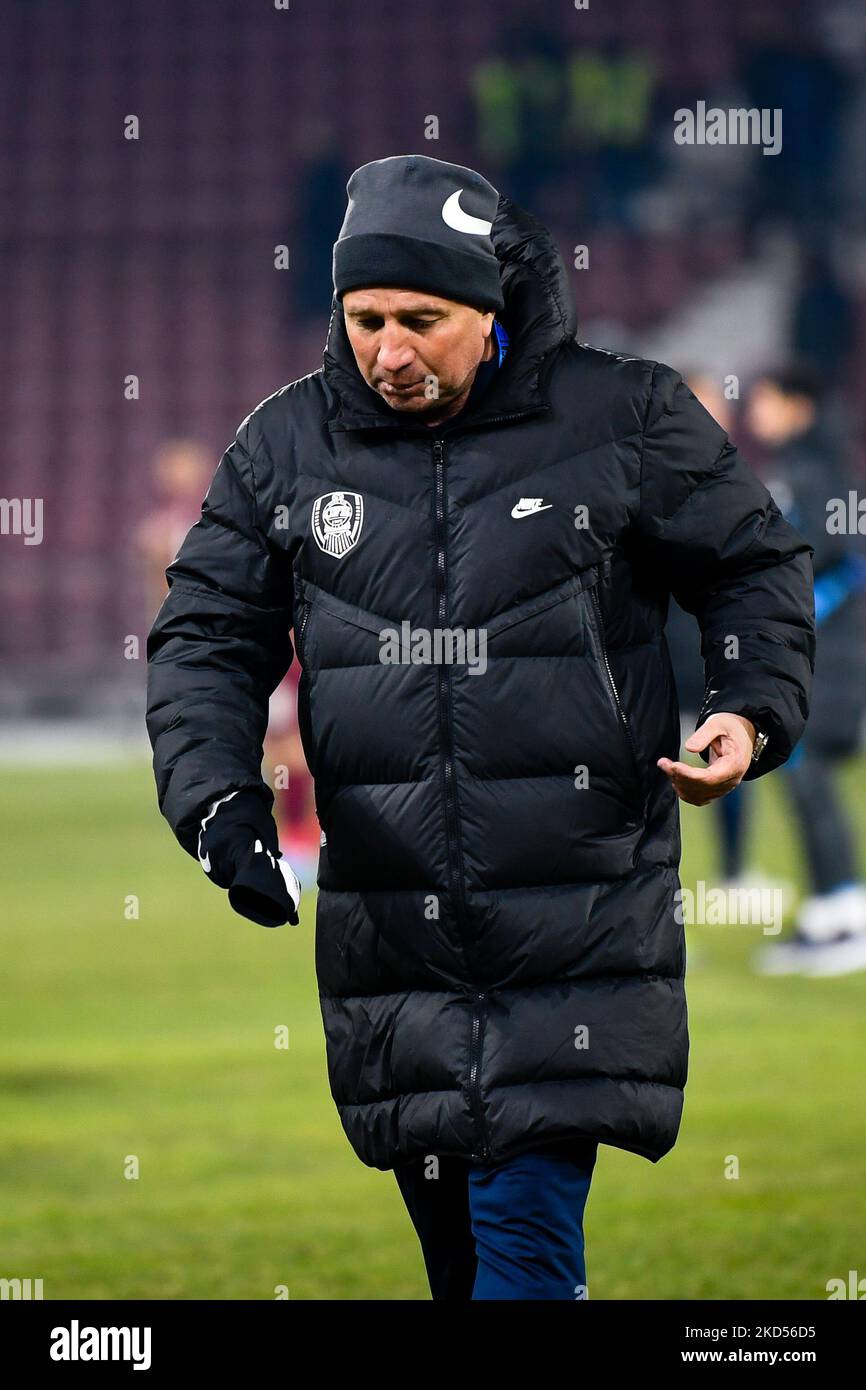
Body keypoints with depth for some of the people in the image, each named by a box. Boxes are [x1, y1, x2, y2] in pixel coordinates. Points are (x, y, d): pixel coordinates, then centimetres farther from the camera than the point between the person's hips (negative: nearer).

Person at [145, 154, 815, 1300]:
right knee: (453, 1240, 13)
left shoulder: (625, 419, -2)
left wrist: (752, 711, -8)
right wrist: (218, 796, -7)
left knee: (526, 1227, -13)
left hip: (573, 922, -4)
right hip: (388, 925, 4)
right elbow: (207, 637, 9)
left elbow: (757, 565, 9)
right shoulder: (286, 446, 5)